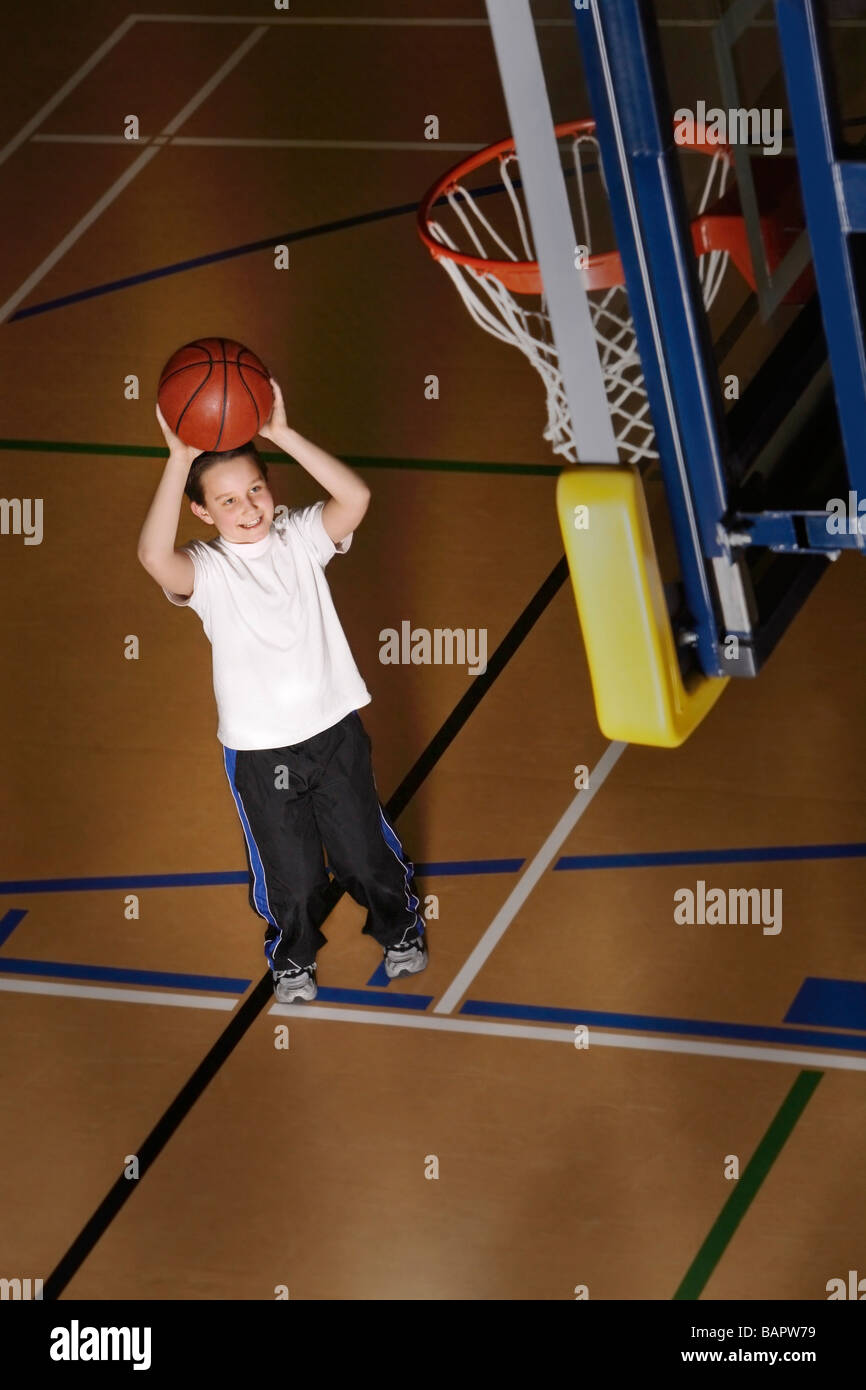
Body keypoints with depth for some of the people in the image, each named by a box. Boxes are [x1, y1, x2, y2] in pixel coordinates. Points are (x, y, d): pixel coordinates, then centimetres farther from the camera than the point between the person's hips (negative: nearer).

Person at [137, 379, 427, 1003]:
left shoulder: (299, 537, -5)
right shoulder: (205, 568, -13)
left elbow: (356, 497, -24)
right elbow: (154, 555, -36)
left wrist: (282, 435, -30)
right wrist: (180, 459, -39)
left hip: (334, 731, 2)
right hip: (258, 751, -1)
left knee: (366, 851, 16)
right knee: (289, 874, 12)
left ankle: (400, 928, 44)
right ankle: (293, 957, 40)